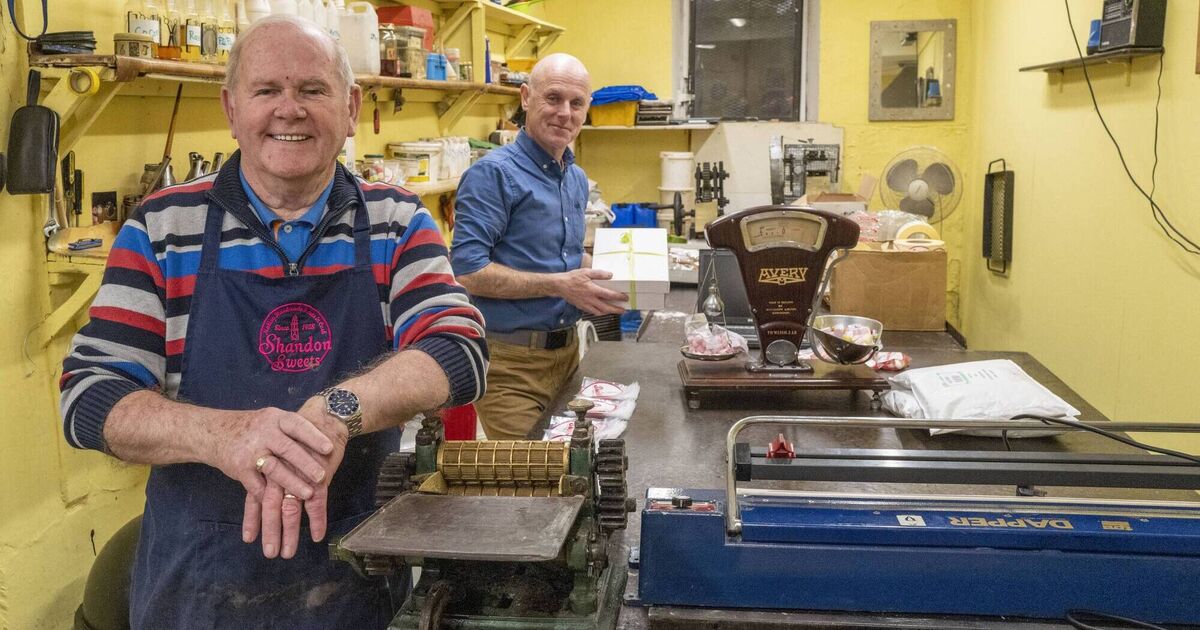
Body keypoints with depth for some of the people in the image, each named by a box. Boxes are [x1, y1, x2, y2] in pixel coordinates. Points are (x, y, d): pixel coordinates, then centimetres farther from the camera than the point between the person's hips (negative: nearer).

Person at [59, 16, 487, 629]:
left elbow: (459, 349, -14)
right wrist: (222, 432, -30)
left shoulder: (397, 222, -1)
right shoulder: (161, 227, -4)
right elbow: (89, 395, -9)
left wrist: (337, 410, -33)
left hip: (366, 574, 1)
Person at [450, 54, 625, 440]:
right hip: (511, 360, -8)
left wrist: (601, 277, 3)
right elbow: (467, 270, -21)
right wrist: (559, 285, -21)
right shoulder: (494, 173, -13)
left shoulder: (578, 178, 13)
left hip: (566, 349, 8)